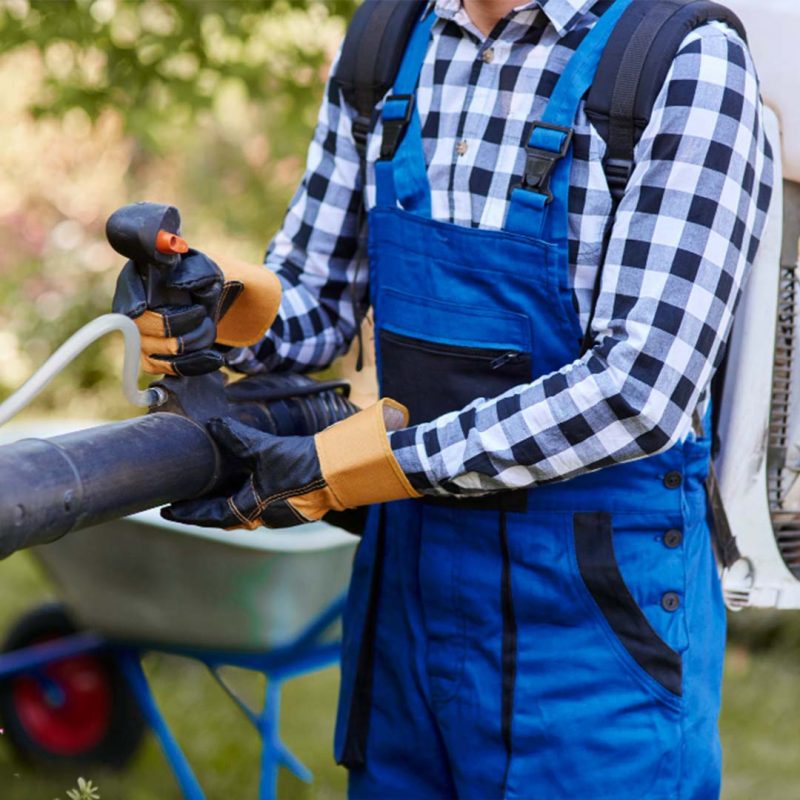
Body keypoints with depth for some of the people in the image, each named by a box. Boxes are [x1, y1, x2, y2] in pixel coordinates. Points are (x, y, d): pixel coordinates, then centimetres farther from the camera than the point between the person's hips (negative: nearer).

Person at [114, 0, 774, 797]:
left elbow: (639, 392, -22)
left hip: (593, 620, -5)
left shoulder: (689, 66, -15)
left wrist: (336, 471, -22)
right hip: (405, 589, 6)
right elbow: (314, 306, 12)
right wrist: (213, 309, -12)